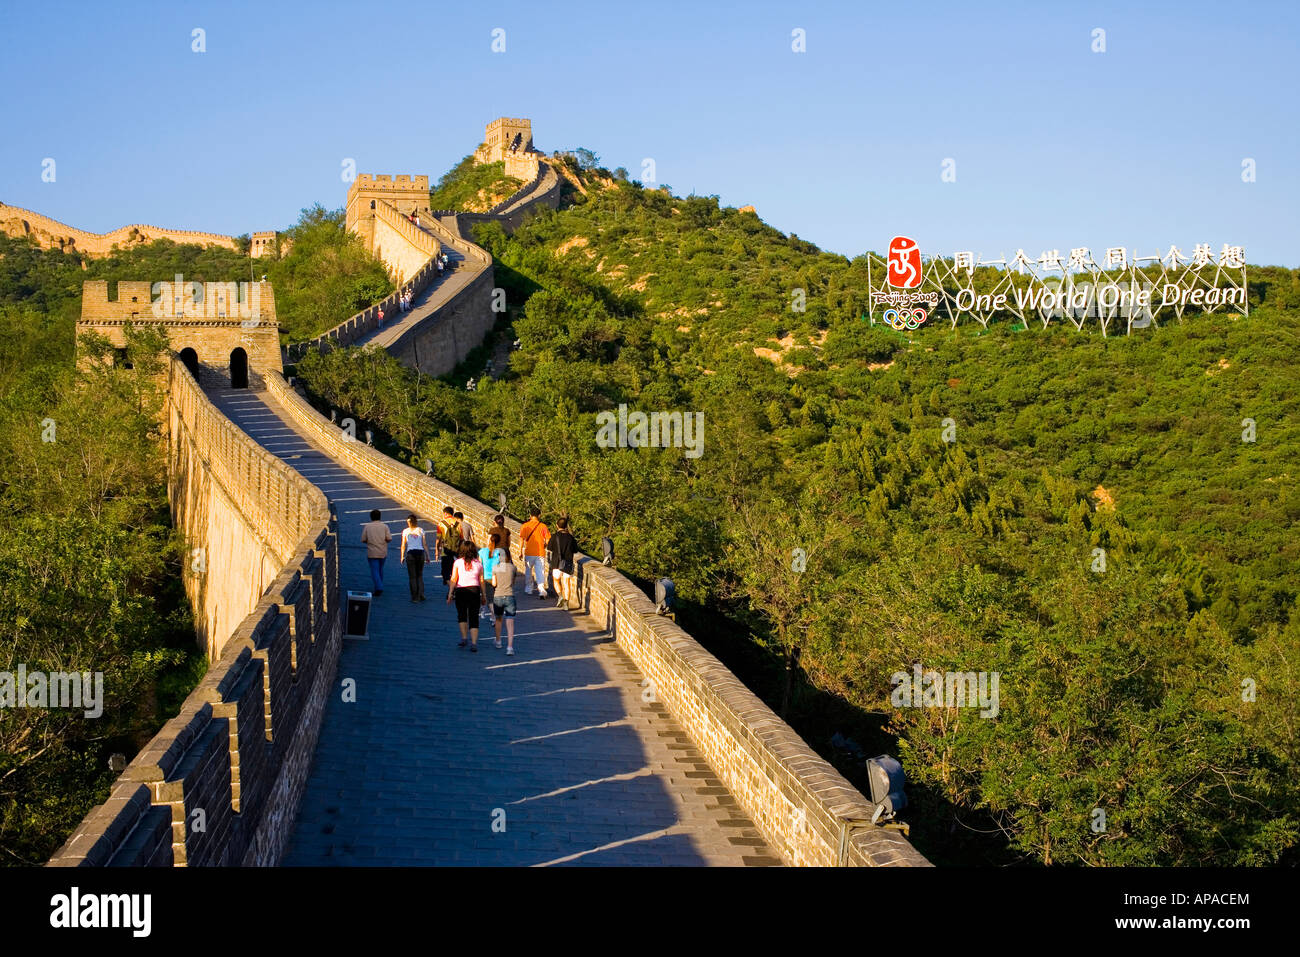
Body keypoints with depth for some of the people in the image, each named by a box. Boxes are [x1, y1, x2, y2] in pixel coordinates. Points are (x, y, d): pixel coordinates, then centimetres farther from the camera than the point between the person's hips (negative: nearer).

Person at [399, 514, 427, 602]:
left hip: (410, 553, -1)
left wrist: (402, 557, 7)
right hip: (420, 552, 1)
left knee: (412, 576, 5)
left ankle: (415, 597, 3)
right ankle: (421, 594, -2)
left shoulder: (405, 531, 2)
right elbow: (424, 544, 3)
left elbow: (403, 545, 0)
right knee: (420, 575, 14)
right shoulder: (421, 530, 4)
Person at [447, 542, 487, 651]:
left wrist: (450, 593, -1)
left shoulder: (458, 562, -2)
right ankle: (474, 643, -4)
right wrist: (483, 595, 12)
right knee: (474, 618, 4)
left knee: (462, 615, 17)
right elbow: (481, 581, 5)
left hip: (461, 590, -1)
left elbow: (453, 579, -5)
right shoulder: (478, 564, 3)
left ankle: (463, 638, 5)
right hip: (475, 591, 1)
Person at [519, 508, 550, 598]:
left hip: (529, 553, 0)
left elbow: (521, 539, -6)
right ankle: (541, 591, -14)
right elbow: (548, 540, -2)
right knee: (540, 573, 1)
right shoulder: (543, 526, -2)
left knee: (528, 571, 19)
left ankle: (528, 590, 29)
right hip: (540, 553, 0)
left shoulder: (525, 526, -2)